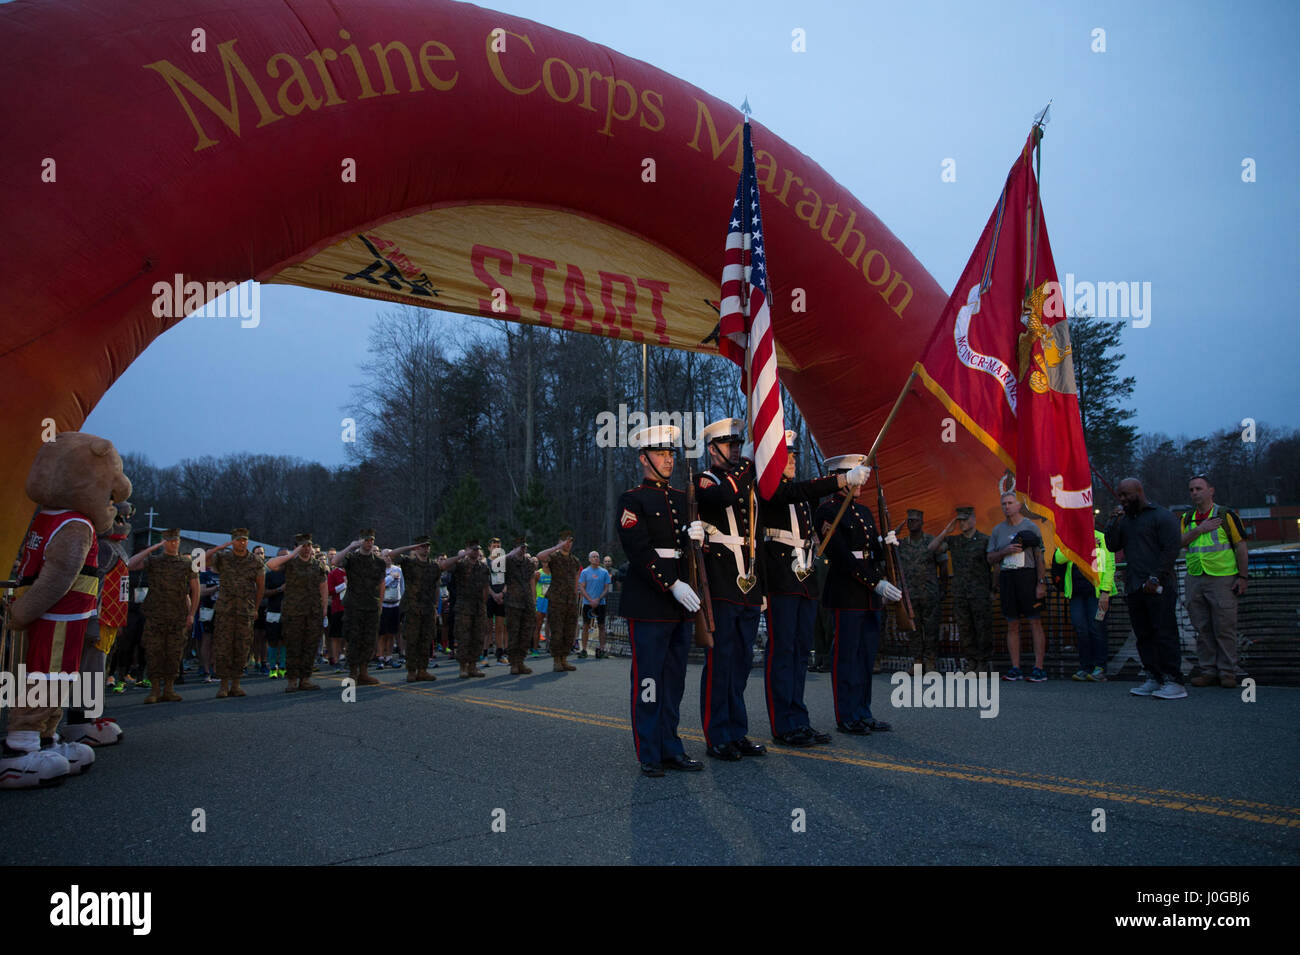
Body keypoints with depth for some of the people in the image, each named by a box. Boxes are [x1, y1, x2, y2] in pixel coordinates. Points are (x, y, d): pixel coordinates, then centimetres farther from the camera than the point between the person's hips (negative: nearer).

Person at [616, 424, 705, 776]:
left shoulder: (682, 498, 17)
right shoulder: (632, 499, -4)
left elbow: (688, 547, 18)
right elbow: (639, 550, -13)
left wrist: (692, 535, -6)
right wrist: (673, 585, -19)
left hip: (681, 602, 7)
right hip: (648, 604, -7)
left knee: (674, 680, 11)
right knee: (648, 681, -1)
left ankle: (671, 749, 20)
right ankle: (650, 755, 8)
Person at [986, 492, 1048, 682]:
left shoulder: (1029, 526, 2)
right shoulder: (998, 530, 13)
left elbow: (1039, 556, -2)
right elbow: (990, 558, 12)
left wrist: (1041, 583, -9)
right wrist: (1006, 551, -8)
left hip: (1027, 576, -4)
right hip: (1006, 578, 4)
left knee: (1035, 622, -4)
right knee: (1012, 624, 5)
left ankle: (1039, 668, -2)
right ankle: (1015, 668, 8)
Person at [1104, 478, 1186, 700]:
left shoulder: (1162, 516, -3)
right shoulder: (1125, 519, 18)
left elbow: (1172, 549, -9)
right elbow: (1112, 547, 12)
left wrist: (1155, 578, -15)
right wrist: (1114, 523, -2)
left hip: (1157, 588, -7)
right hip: (1134, 588, 7)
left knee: (1164, 633, -8)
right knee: (1143, 635, 8)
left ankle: (1172, 682, -6)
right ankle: (1153, 679, 14)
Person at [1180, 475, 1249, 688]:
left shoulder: (1226, 515, 0)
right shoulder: (1187, 519, 13)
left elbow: (1241, 547, -1)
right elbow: (1179, 542, 1)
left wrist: (1243, 577, -6)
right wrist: (1199, 529, -12)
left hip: (1222, 578, -4)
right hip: (1194, 580, 4)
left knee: (1225, 628, -2)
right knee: (1203, 629, 7)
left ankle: (1227, 672, 7)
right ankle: (1209, 671, 14)